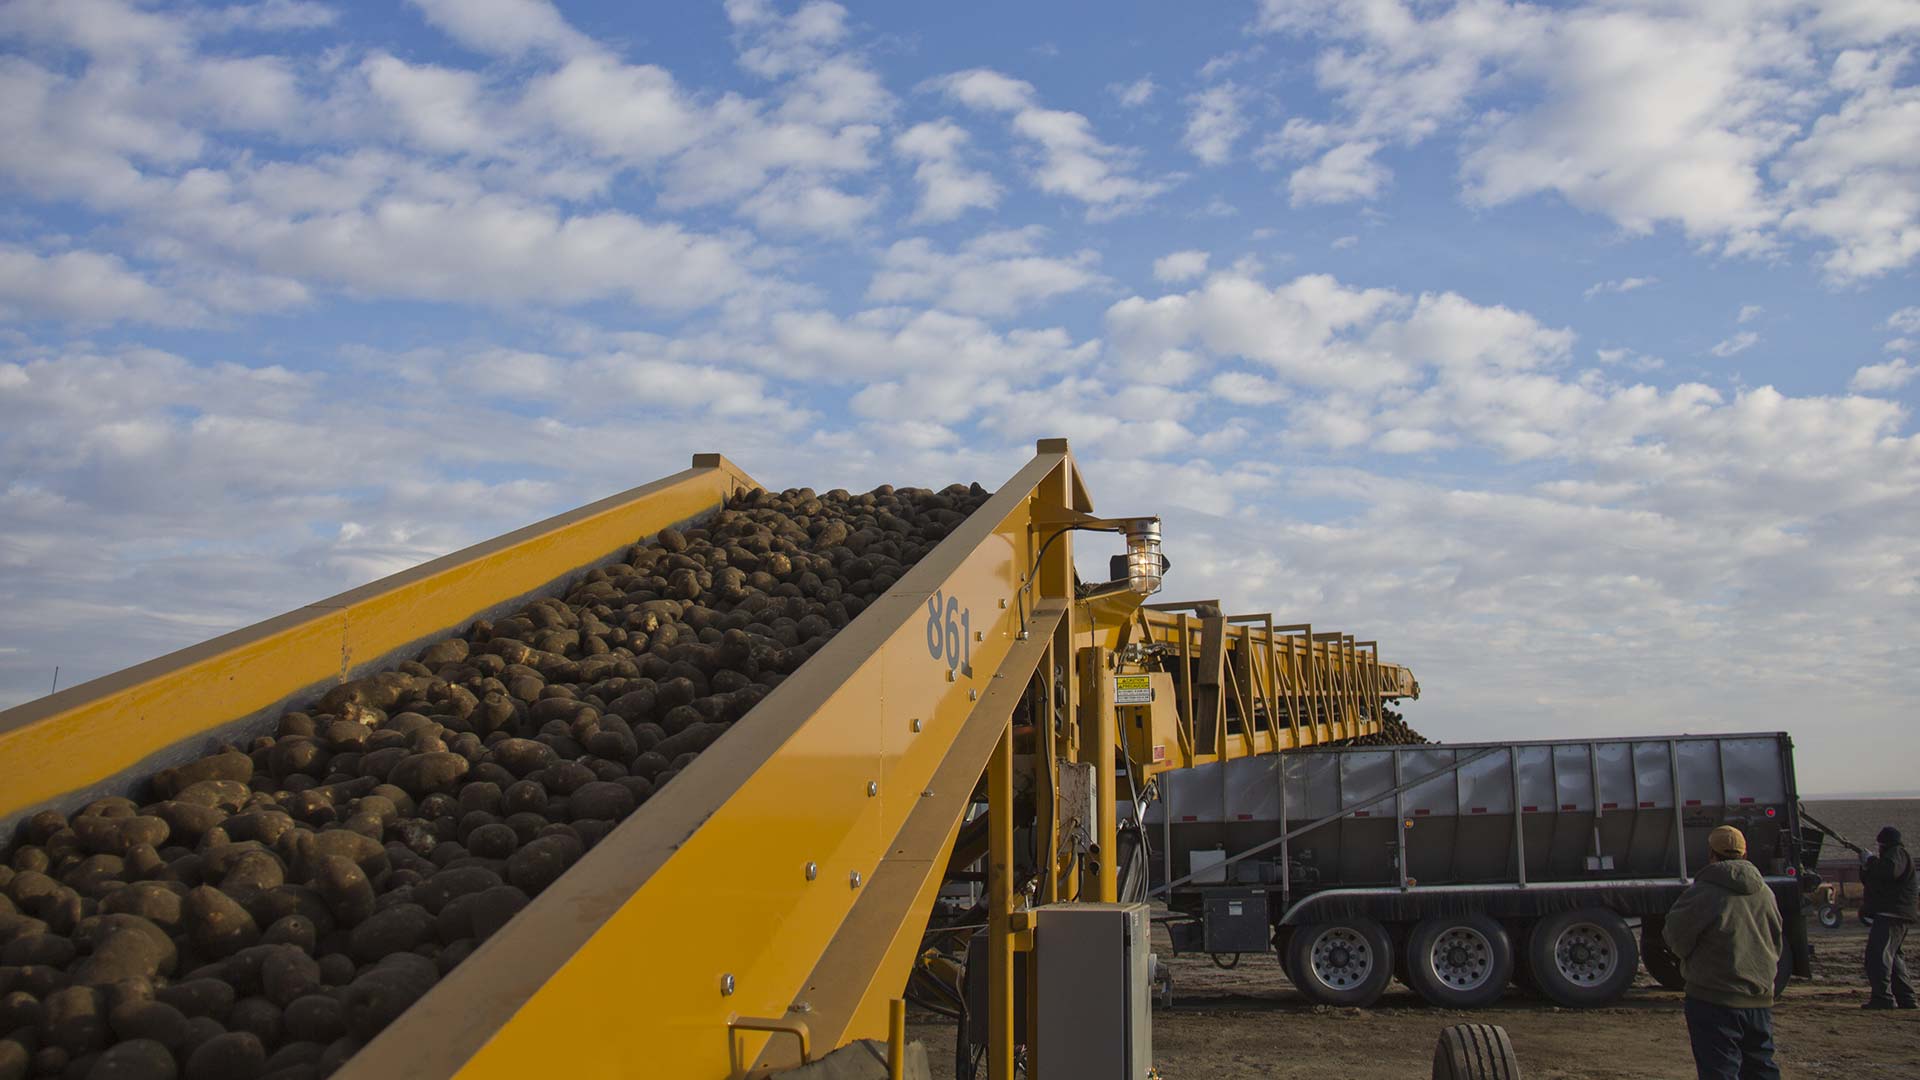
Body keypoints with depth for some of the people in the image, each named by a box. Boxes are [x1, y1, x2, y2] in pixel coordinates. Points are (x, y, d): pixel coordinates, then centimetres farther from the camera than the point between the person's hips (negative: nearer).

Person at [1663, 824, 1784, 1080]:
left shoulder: (1701, 894, -14)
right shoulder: (1765, 893, 6)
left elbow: (1677, 941, -8)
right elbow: (1776, 946, 14)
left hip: (1714, 1001, -6)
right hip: (1760, 1000, 6)